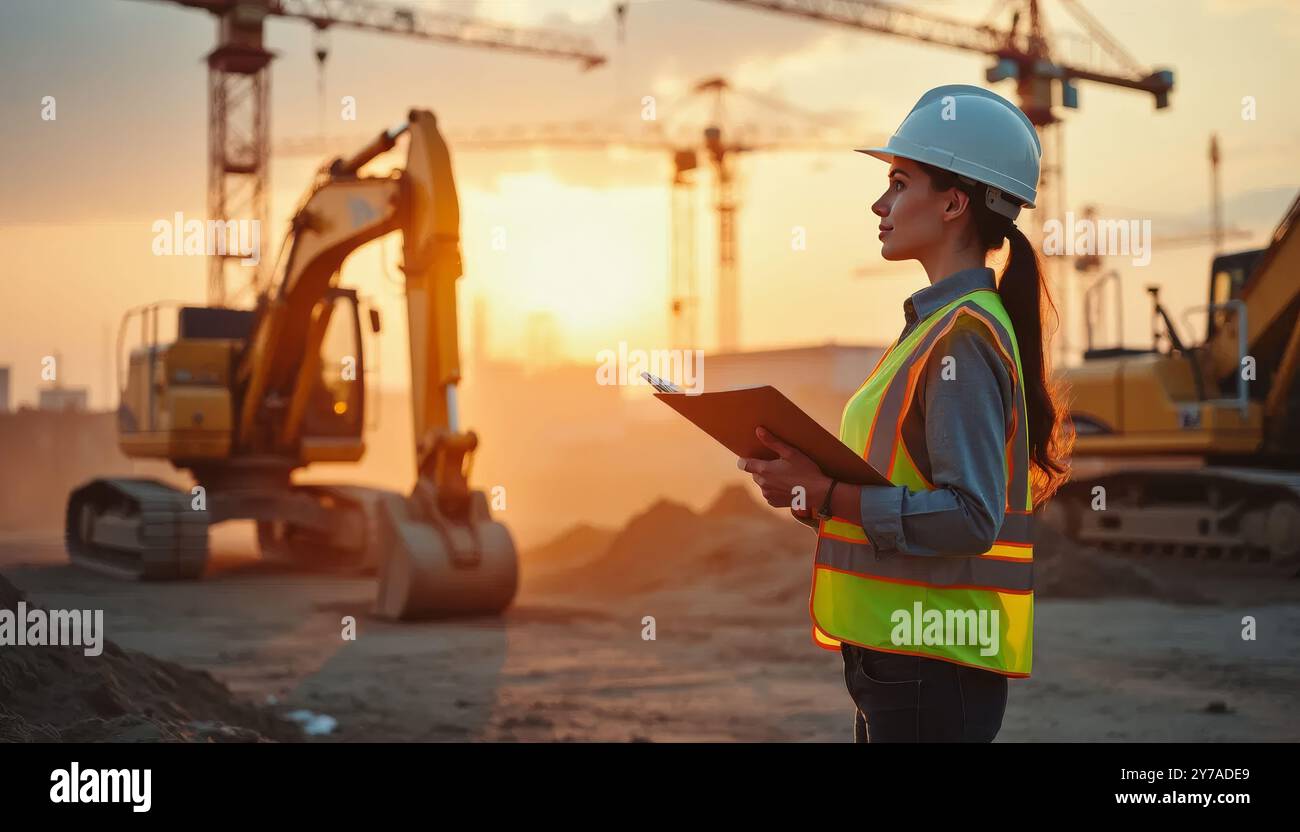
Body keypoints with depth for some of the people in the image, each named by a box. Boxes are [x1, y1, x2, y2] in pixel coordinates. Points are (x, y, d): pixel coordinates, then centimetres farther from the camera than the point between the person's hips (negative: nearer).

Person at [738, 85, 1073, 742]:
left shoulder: (965, 334, -15)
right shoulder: (937, 324, 16)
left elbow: (970, 517, -24)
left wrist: (825, 494, -20)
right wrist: (807, 482, 4)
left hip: (933, 666, -9)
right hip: (904, 654, 9)